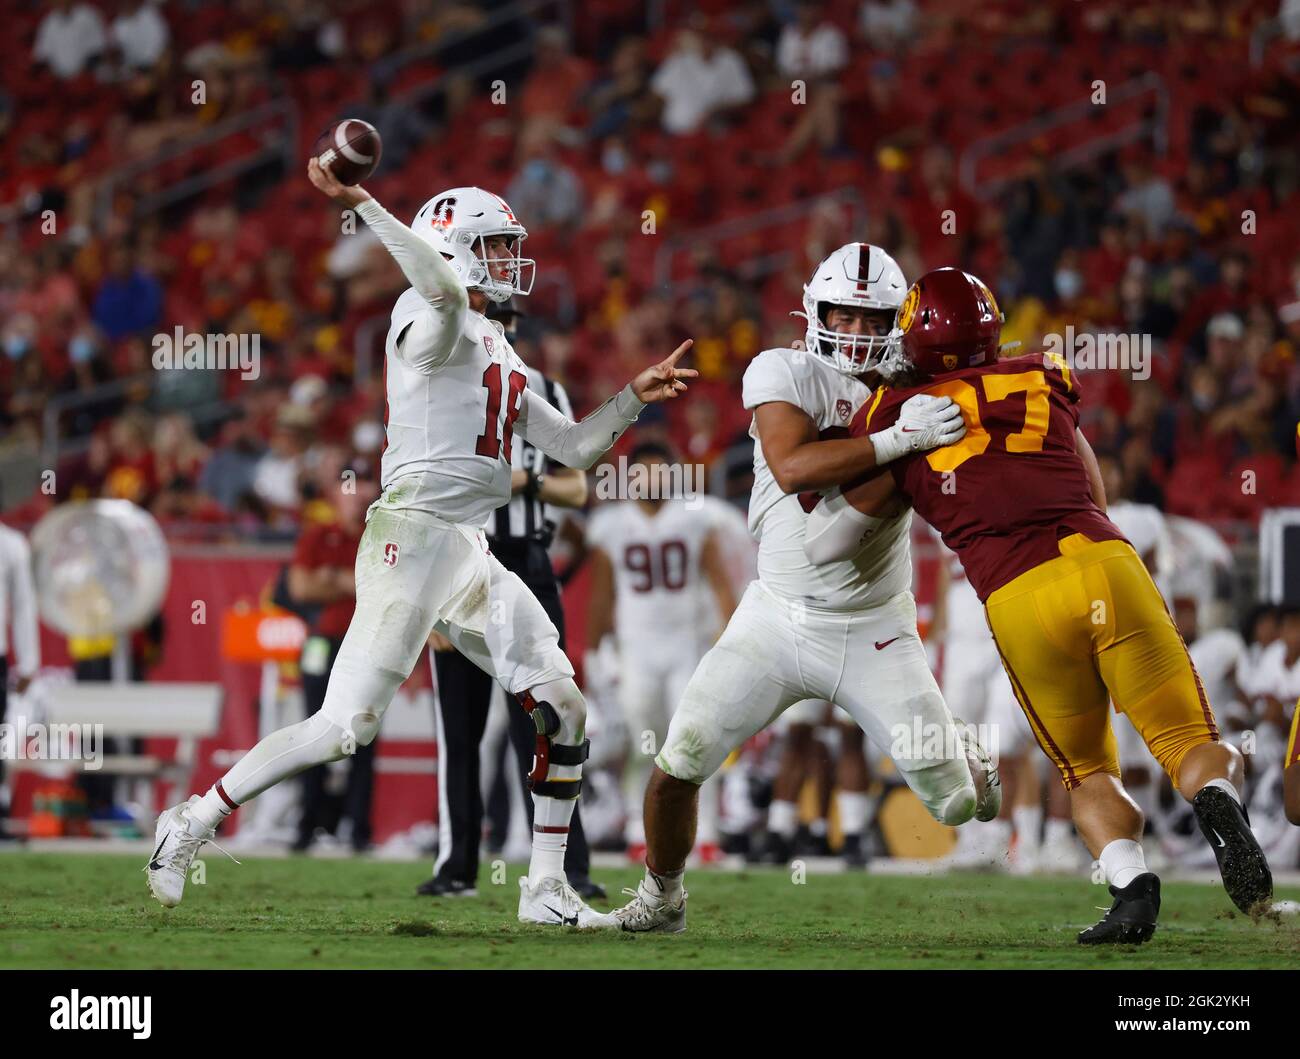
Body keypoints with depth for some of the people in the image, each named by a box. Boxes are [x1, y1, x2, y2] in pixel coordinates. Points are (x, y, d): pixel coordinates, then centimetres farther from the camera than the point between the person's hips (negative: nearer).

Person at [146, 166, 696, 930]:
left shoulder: (501, 357, 22)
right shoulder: (434, 320, -5)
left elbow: (574, 447, 27)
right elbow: (445, 287, -31)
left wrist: (635, 399, 17)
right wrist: (361, 204, -36)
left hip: (474, 554, 9)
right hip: (416, 536, -9)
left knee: (564, 712, 4)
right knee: (349, 725, -14)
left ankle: (547, 888, 12)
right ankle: (196, 820, 0)